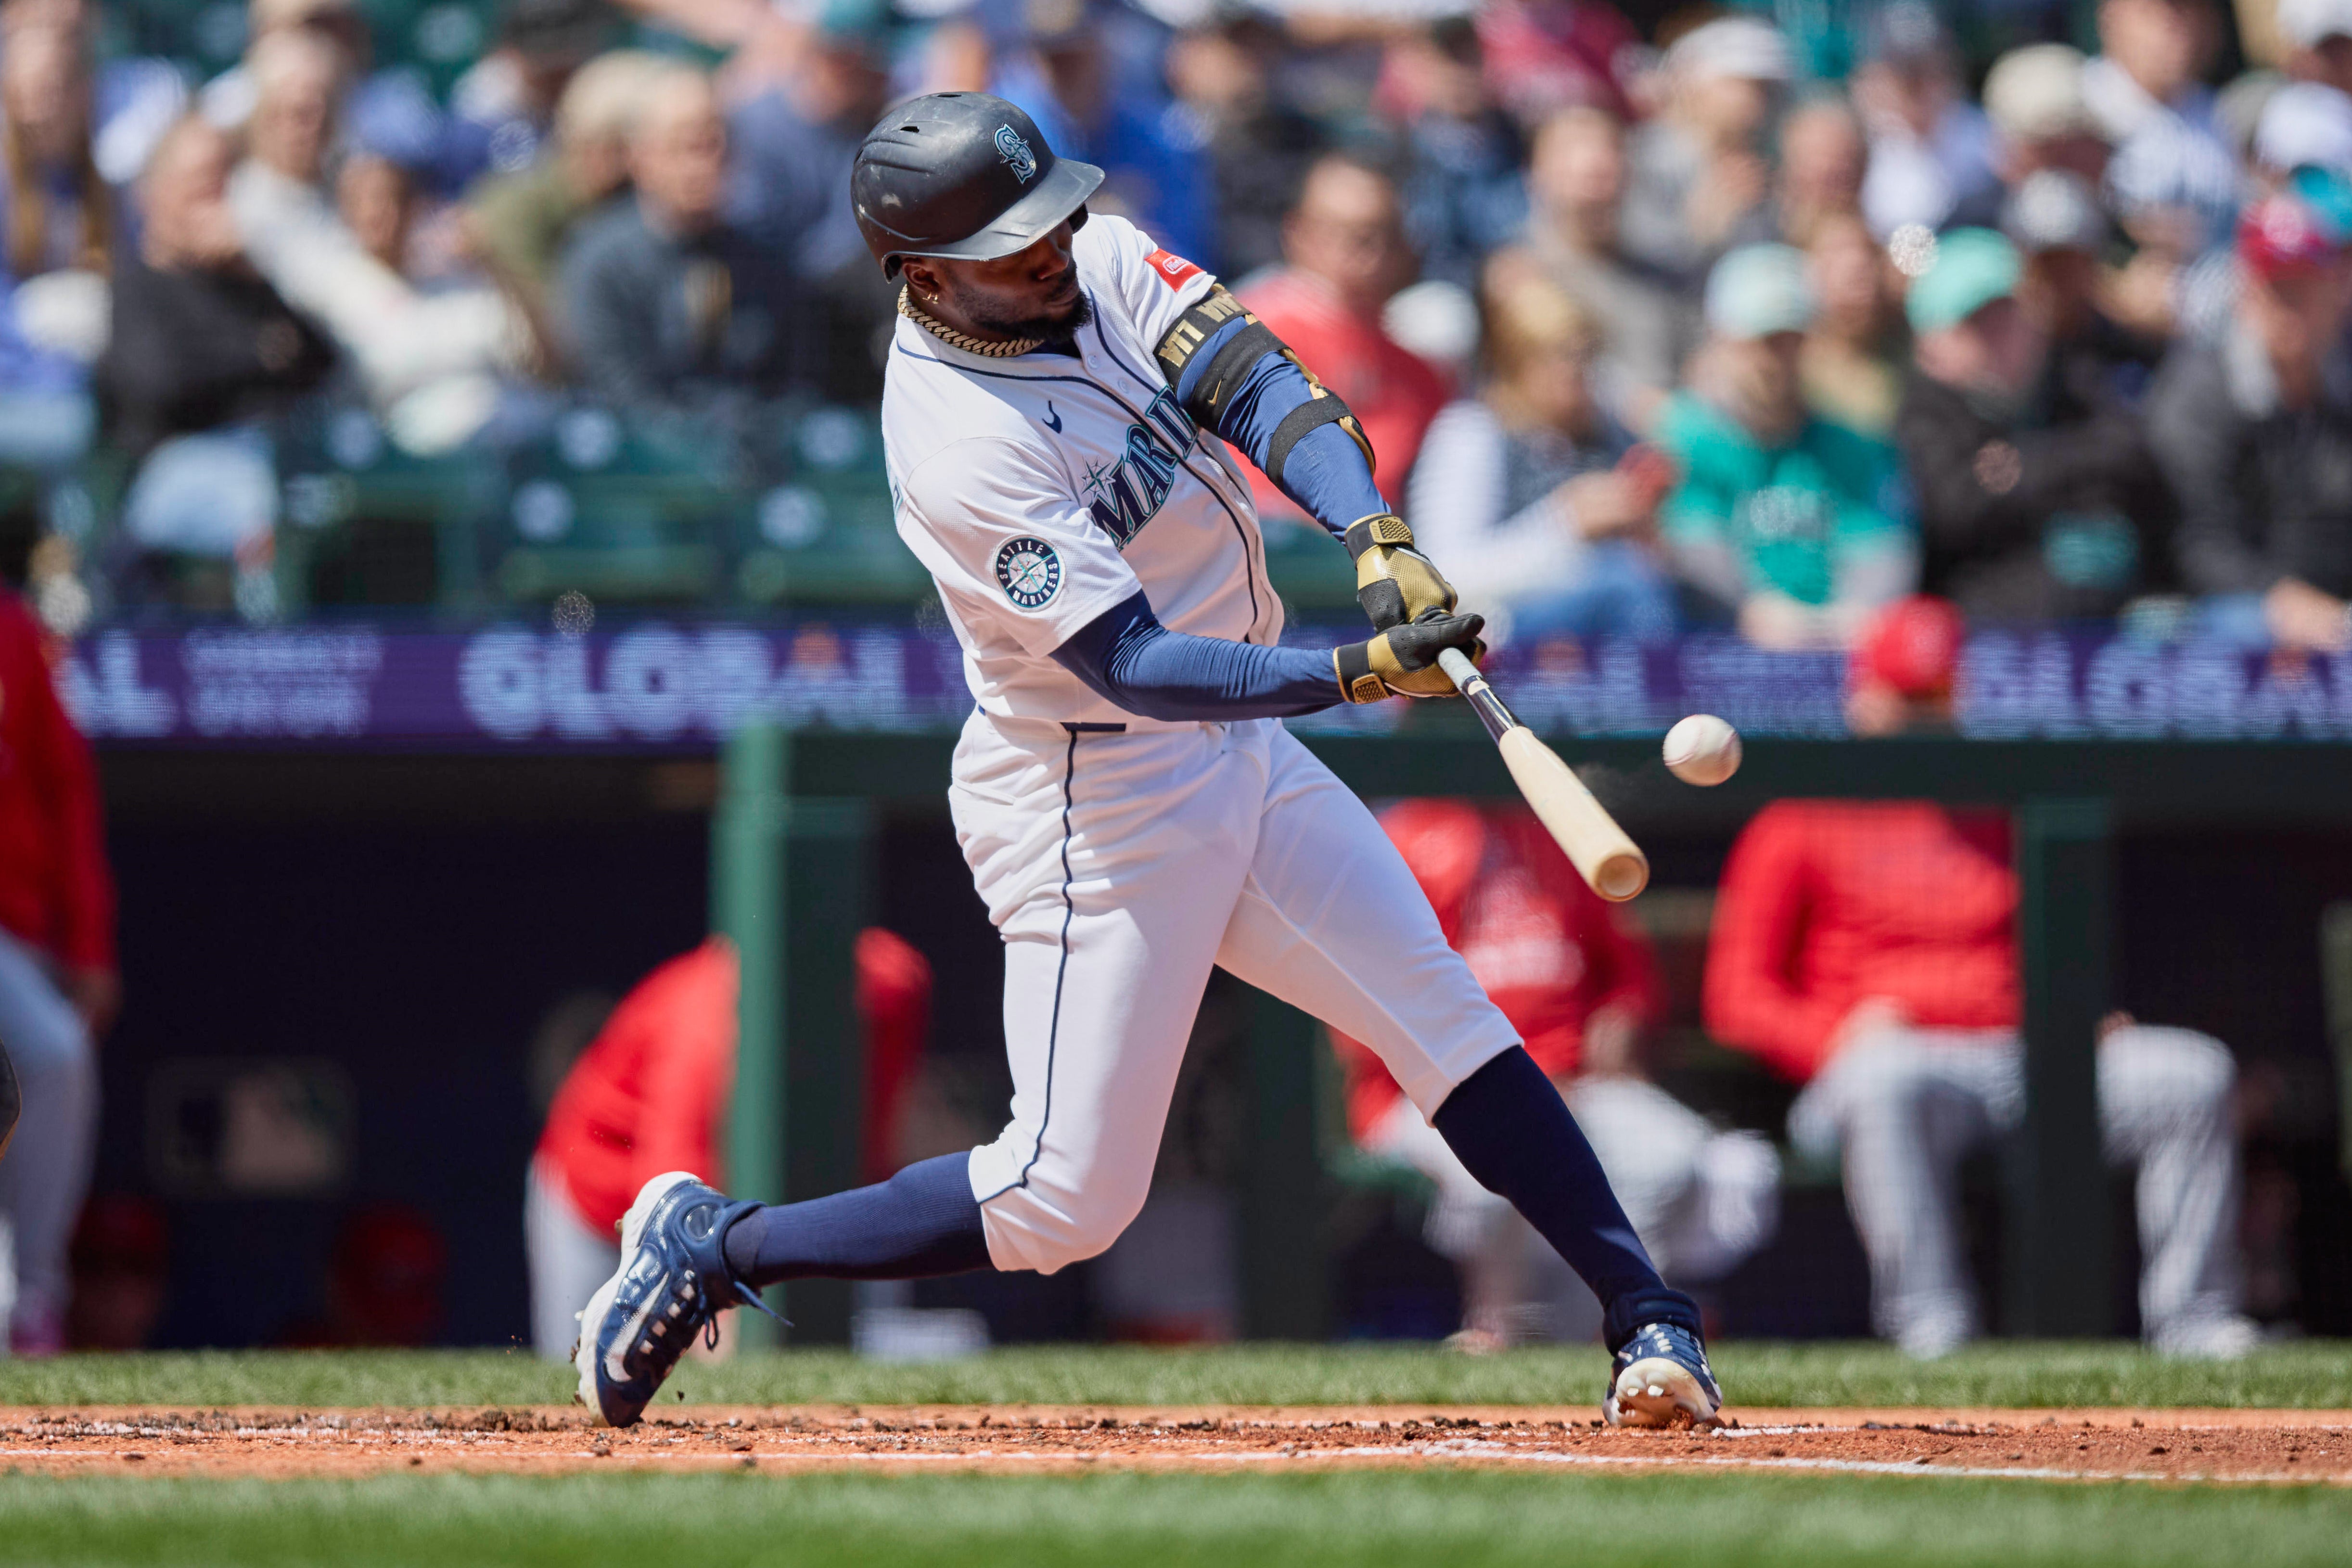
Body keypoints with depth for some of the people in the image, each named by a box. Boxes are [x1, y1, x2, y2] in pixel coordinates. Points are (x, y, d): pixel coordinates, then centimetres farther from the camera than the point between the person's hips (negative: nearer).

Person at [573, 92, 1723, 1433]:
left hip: (1242, 751, 8)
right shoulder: (961, 446, -25)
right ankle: (710, 1249, 8)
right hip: (1097, 805, -8)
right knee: (1068, 1202, -6)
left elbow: (1260, 387, -14)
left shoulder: (1106, 263, -3)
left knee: (1448, 1022, 2)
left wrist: (1382, 540, -31)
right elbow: (1138, 669, -28)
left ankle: (1651, 1319, 8)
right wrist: (1358, 672, -37)